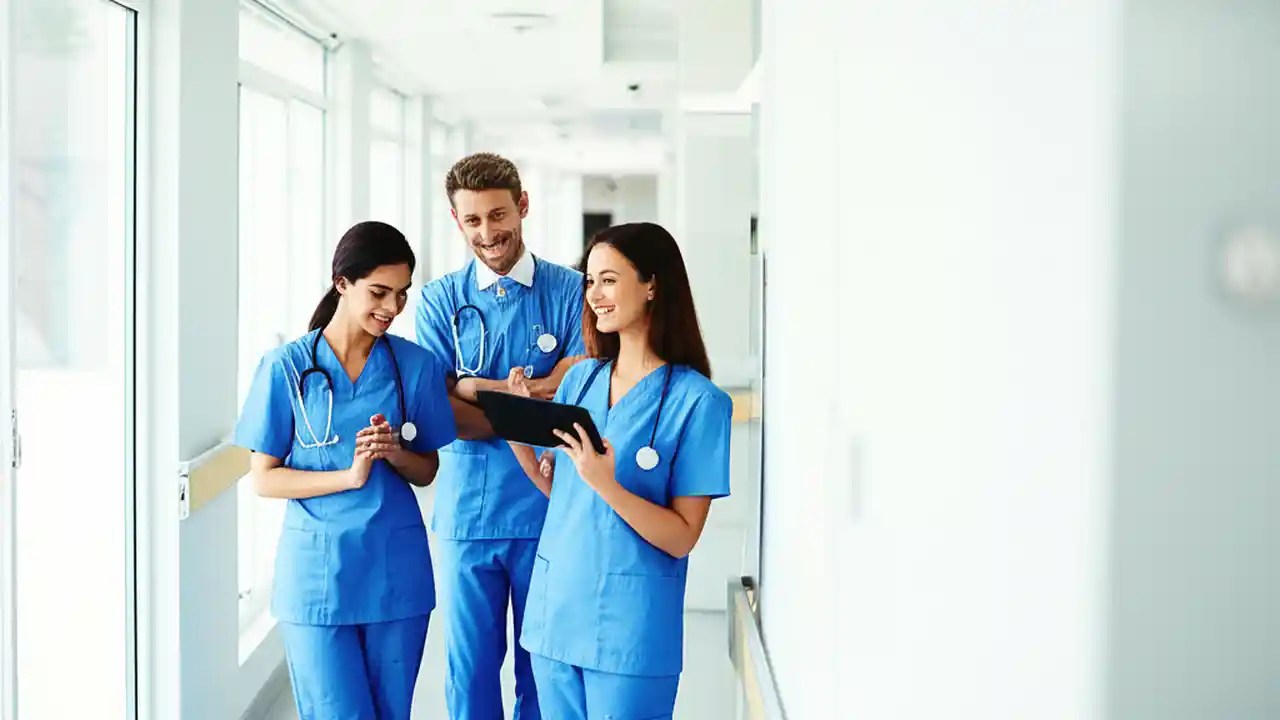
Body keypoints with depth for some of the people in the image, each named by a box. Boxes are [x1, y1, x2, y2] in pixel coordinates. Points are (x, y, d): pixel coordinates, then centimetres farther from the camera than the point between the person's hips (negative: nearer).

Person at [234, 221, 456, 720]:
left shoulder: (416, 364, 1)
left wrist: (395, 453, -14)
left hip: (396, 570, 3)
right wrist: (348, 476, -18)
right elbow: (264, 478, -5)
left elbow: (427, 472, 8)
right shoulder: (287, 367, -5)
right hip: (318, 571, -2)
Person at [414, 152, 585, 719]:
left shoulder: (571, 292, 0)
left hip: (548, 509, -1)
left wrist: (472, 387, -13)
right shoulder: (440, 300, 4)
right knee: (470, 665, 9)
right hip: (468, 511, 1)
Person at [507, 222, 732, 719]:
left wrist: (605, 484, -25)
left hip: (629, 622, -5)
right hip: (554, 606, 5)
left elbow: (682, 538, -12)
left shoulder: (697, 400, -11)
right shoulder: (580, 380, 6)